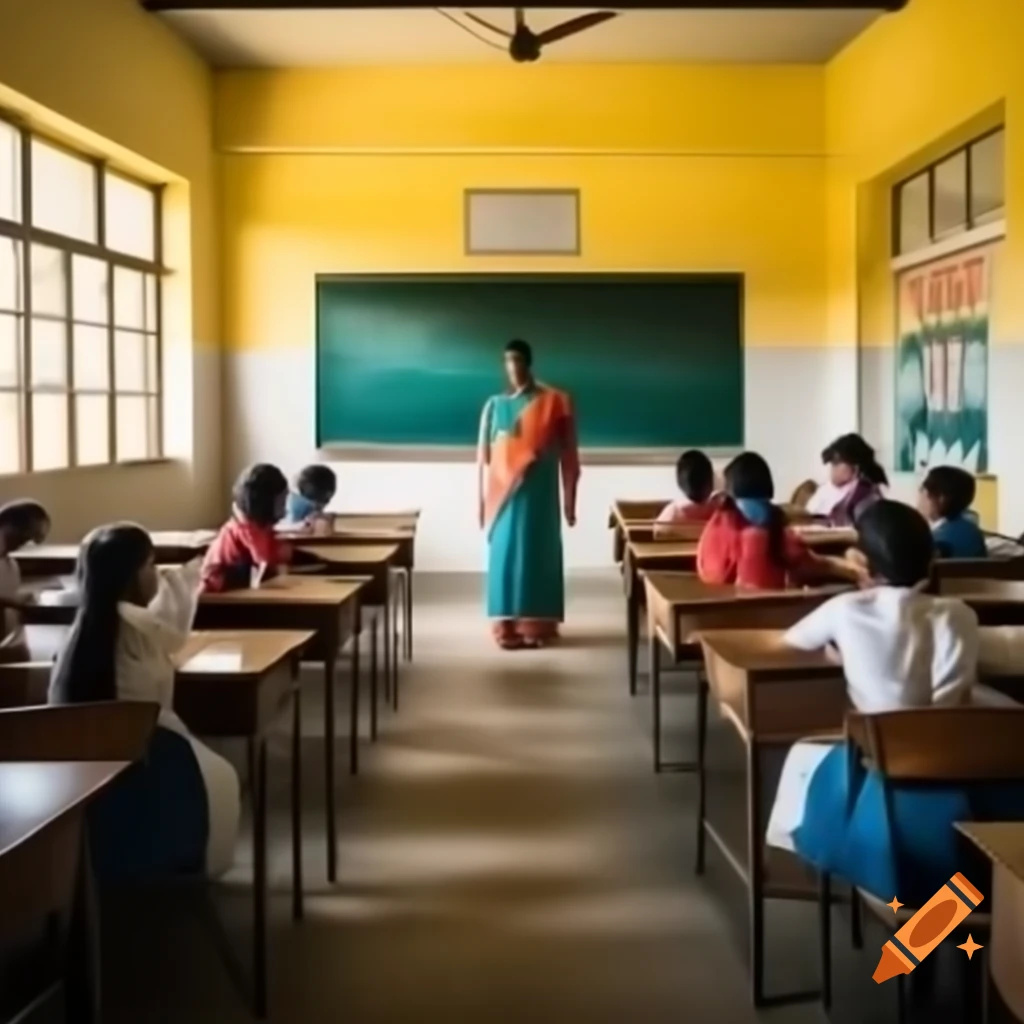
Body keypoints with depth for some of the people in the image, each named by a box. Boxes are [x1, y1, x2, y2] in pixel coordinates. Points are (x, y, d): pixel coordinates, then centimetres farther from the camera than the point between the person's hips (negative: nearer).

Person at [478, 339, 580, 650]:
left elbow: (568, 455, -1)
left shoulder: (554, 402, -1)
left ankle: (536, 625, 7)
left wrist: (569, 499, -3)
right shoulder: (495, 405, 7)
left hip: (538, 494, -2)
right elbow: (484, 456, 8)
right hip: (504, 492, 2)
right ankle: (507, 626, 9)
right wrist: (482, 500, 5)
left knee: (538, 554, 0)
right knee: (505, 555, 3)